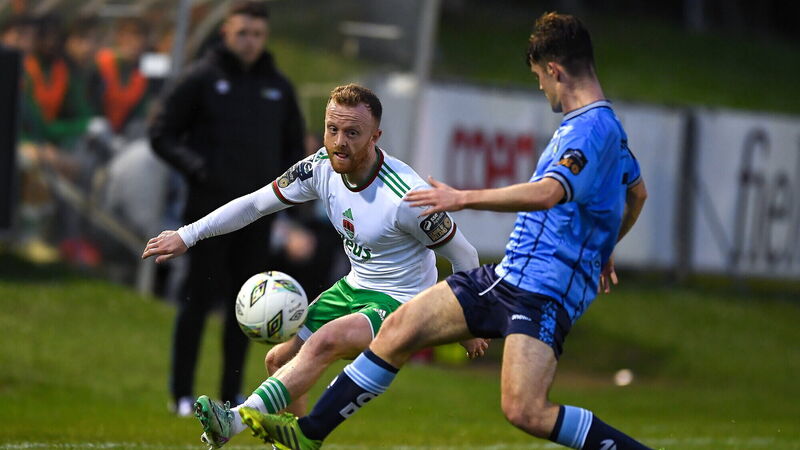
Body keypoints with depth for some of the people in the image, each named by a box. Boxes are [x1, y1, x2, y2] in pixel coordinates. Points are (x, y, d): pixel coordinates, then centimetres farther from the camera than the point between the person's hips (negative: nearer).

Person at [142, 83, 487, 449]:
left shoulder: (405, 195, -28)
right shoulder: (322, 166, -10)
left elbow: (463, 256, -15)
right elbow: (257, 203, 3)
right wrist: (187, 235, -1)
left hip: (398, 305, -8)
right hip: (353, 287, 8)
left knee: (324, 342, -32)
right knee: (279, 360, 9)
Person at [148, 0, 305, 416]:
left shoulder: (278, 86, 13)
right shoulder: (202, 79, -1)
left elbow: (294, 145, 24)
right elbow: (162, 134, -2)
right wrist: (194, 166, -17)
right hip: (209, 207, -4)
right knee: (199, 298, -4)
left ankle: (232, 395, 11)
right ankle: (182, 394, 1)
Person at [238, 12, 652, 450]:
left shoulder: (591, 130, -17)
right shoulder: (605, 126, 17)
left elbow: (547, 193, -34)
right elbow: (636, 192, 35)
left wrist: (464, 198, -30)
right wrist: (601, 248, 47)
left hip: (545, 295, -10)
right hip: (504, 277, 10)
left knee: (524, 411, -22)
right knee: (399, 328, 5)